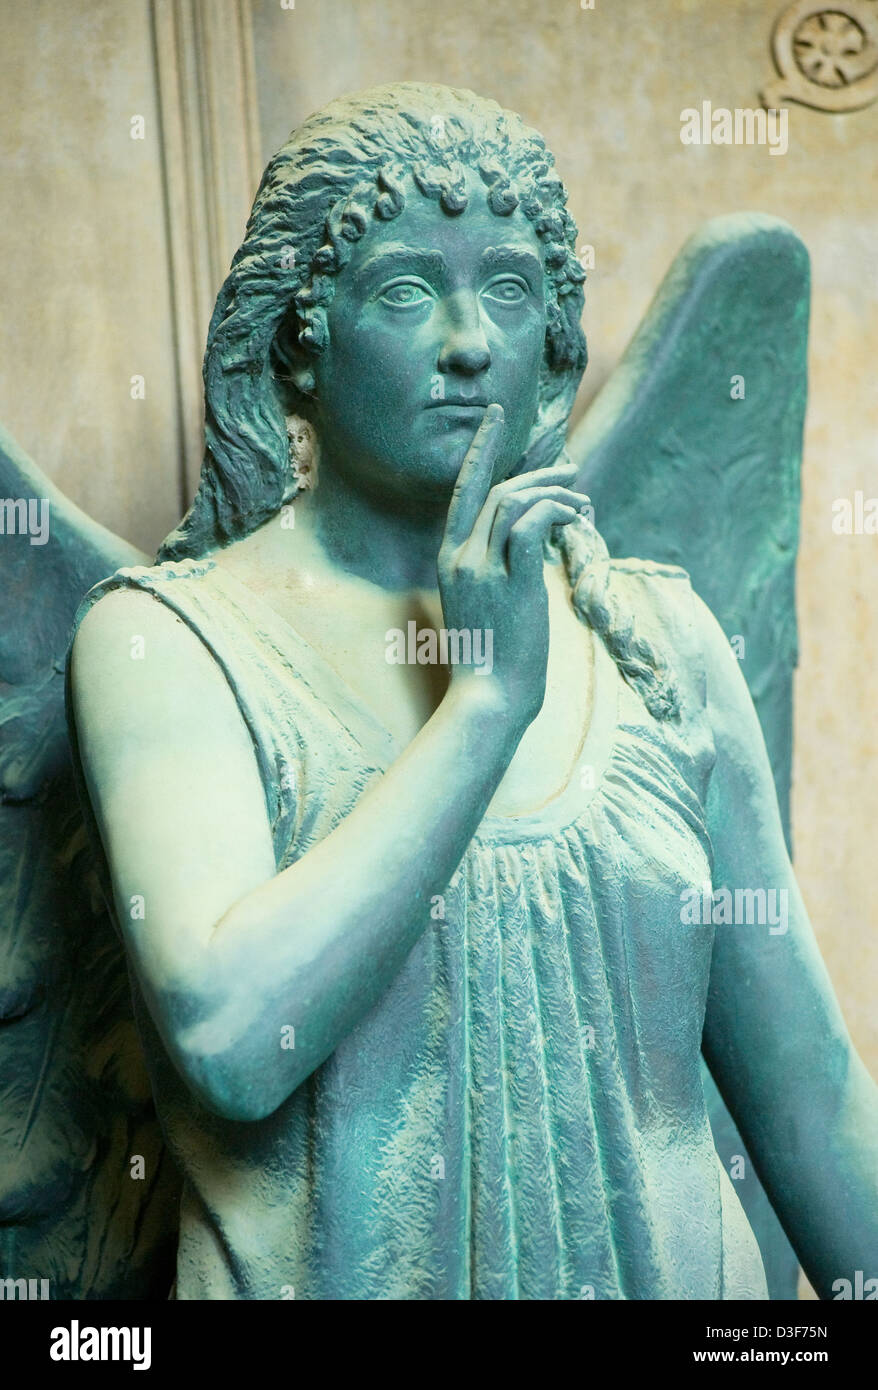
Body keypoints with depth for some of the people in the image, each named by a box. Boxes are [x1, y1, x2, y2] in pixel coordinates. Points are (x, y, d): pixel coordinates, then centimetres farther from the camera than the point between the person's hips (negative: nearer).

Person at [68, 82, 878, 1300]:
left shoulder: (660, 637, -1)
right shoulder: (167, 637, -11)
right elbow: (231, 1038, -26)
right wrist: (489, 696, -23)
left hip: (679, 1272, 4)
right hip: (332, 1278, -3)